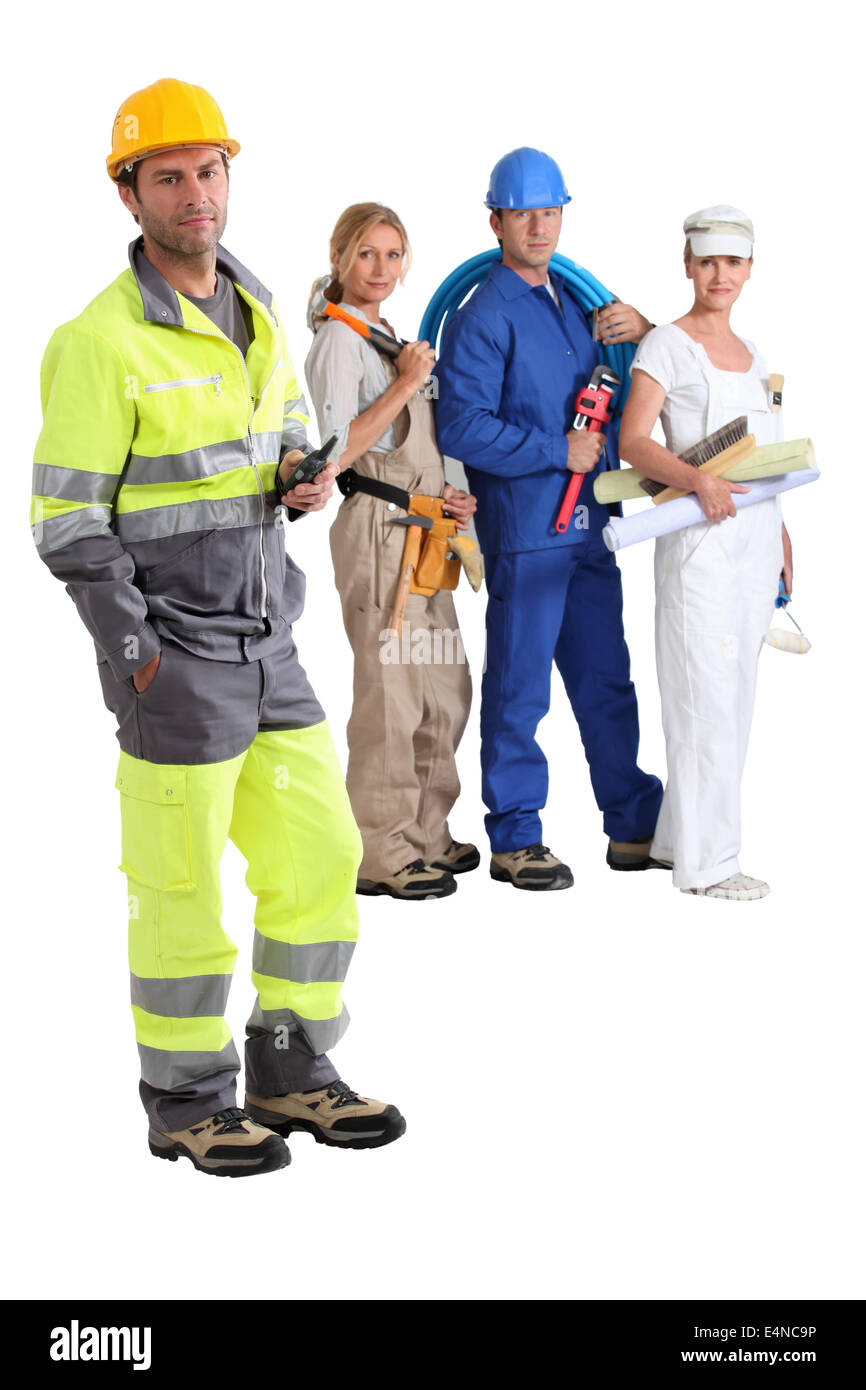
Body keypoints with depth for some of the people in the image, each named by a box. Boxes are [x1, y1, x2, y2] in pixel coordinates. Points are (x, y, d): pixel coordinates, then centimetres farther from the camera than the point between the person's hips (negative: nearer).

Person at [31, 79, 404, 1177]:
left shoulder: (255, 311, 10)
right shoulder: (102, 340, -12)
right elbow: (68, 520, -12)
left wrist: (309, 477, 1)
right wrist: (138, 656, -17)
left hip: (266, 643, 7)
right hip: (172, 652, -7)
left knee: (319, 854, 10)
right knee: (182, 887, 2)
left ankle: (292, 1074, 25)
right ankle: (186, 1106, 18)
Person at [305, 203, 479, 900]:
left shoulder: (387, 338, 20)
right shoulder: (340, 339, -8)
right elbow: (339, 450, -18)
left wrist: (443, 494, 9)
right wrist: (405, 383, -16)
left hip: (420, 527, 9)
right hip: (376, 526, -9)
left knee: (445, 686, 12)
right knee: (392, 690, -7)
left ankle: (426, 834, 23)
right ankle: (381, 853, 2)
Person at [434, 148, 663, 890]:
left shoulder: (576, 300, 16)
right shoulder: (483, 317, -7)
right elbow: (462, 427, -16)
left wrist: (641, 329, 5)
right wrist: (558, 452, -14)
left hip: (589, 523, 7)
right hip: (525, 528, -7)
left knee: (607, 677, 12)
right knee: (520, 685, 1)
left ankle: (634, 826, 21)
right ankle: (515, 839, 12)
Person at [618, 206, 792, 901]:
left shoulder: (751, 353, 17)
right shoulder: (666, 346, -4)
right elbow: (633, 439, -14)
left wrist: (781, 539, 19)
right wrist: (698, 479, -29)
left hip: (754, 536, 8)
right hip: (699, 538, -7)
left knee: (734, 693, 10)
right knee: (708, 693, -6)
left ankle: (680, 834, 21)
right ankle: (706, 860, 2)